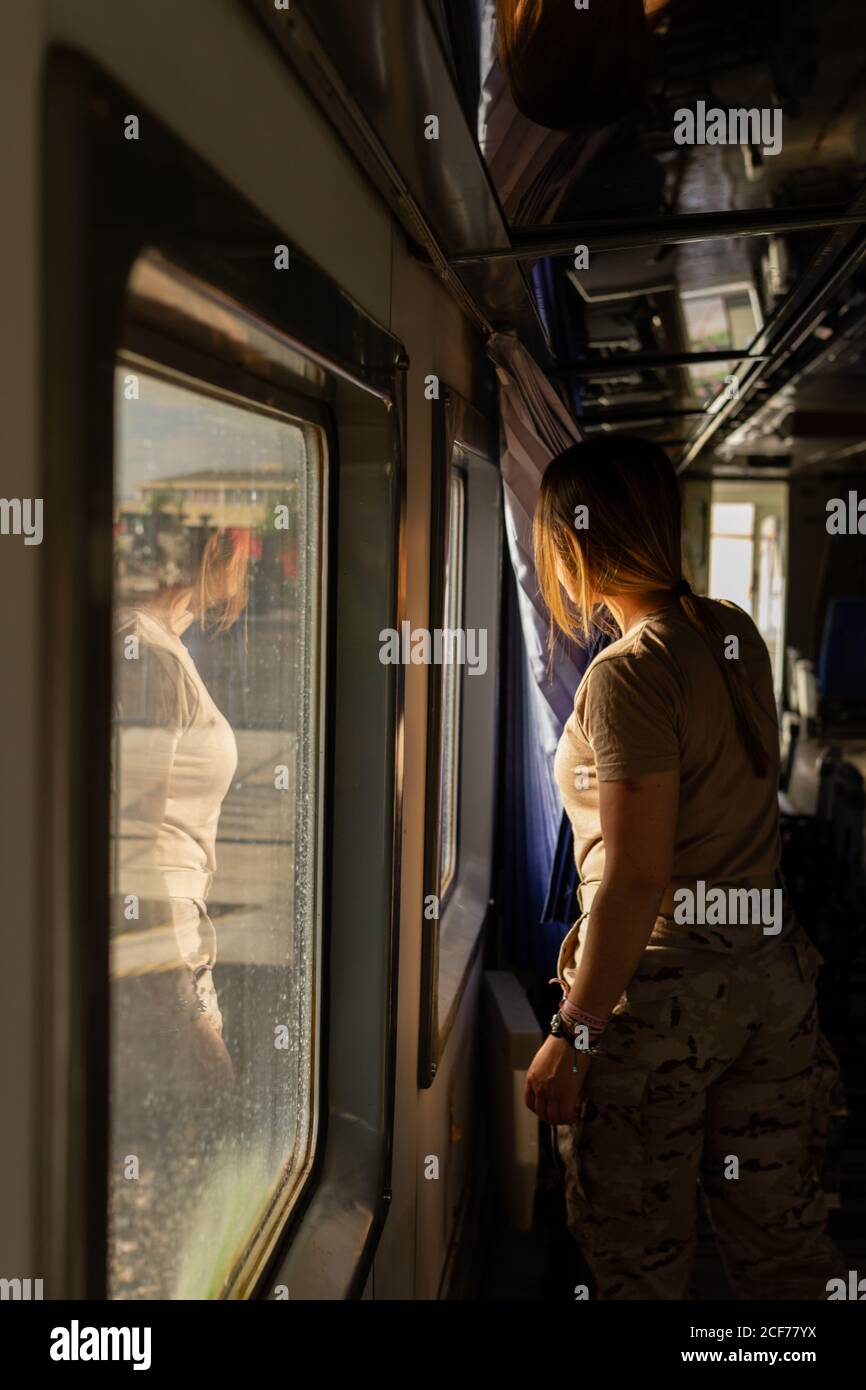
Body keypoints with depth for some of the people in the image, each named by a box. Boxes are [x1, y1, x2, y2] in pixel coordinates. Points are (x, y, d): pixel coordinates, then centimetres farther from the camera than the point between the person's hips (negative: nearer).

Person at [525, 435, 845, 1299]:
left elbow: (638, 880, -22)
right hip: (772, 969, 7)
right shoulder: (735, 635, 3)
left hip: (661, 988, -7)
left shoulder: (626, 676, -20)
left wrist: (571, 1034, -16)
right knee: (781, 1236, 18)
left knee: (640, 1259, 11)